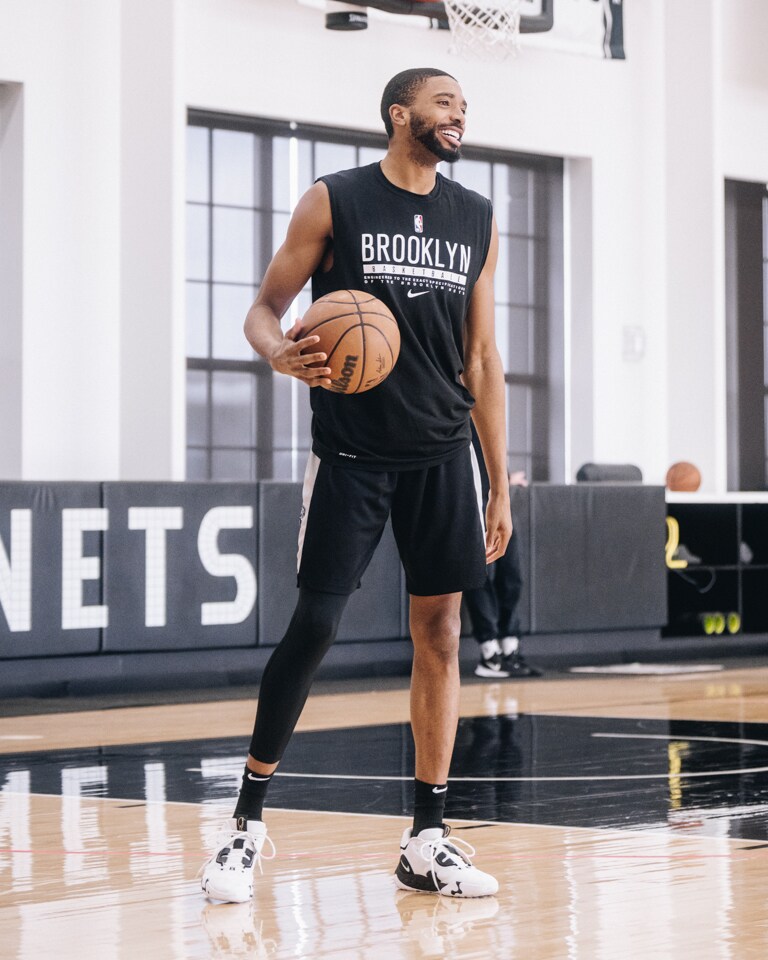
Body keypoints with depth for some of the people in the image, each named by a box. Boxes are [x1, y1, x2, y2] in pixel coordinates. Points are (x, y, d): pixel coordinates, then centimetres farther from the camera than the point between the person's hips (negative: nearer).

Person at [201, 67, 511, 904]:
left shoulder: (478, 219, 10)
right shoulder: (334, 202, -2)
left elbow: (483, 358, 12)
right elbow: (264, 310, 1)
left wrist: (501, 485, 10)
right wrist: (282, 355, -24)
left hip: (442, 456, 4)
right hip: (350, 453, -4)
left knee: (440, 630, 1)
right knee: (314, 624, -7)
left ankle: (426, 841, 8)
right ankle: (248, 820, 7)